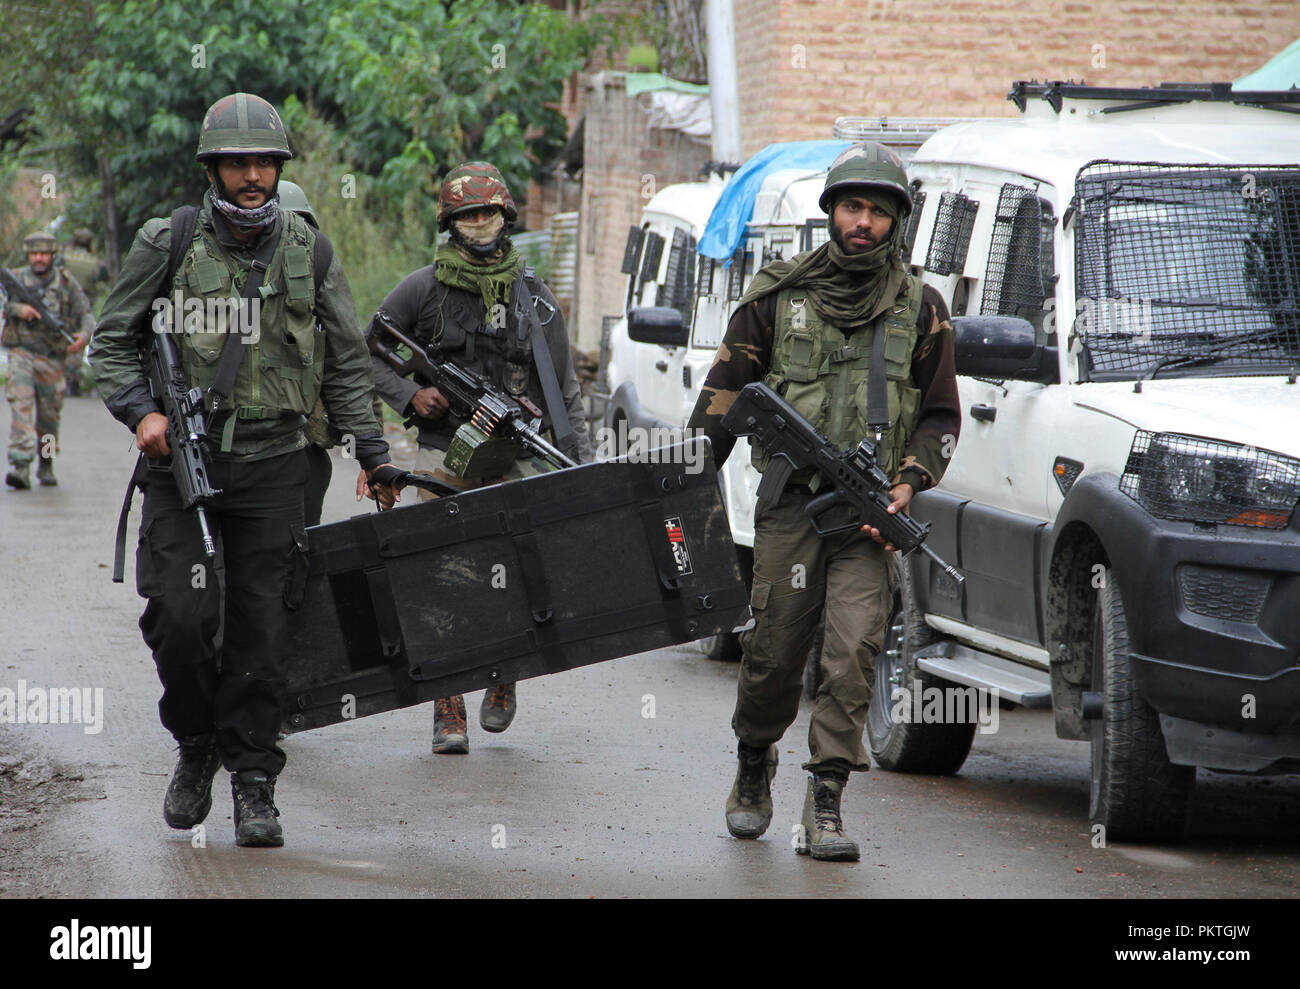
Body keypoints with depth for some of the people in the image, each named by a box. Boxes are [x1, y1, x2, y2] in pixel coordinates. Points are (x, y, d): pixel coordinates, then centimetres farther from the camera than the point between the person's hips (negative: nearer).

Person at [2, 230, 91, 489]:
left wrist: (83, 335, -16)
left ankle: (46, 465, 31)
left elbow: (85, 314, 4)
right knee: (21, 407, -17)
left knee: (48, 416, 10)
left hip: (51, 360, 1)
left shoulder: (66, 283, 3)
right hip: (21, 355, -1)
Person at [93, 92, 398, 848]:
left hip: (271, 466, 1)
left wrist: (373, 452, 10)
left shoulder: (309, 253, 6)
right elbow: (114, 340, 7)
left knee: (262, 626, -1)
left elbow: (347, 362, 14)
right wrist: (141, 410, -9)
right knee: (179, 614, -10)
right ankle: (197, 747, 15)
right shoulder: (166, 244, 0)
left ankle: (254, 781, 7)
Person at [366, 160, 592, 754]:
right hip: (444, 458, -1)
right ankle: (448, 710, 2)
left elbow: (563, 389, 11)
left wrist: (581, 463, 3)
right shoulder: (423, 290, 3)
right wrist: (409, 395, -8)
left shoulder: (533, 297, 9)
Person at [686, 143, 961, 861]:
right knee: (773, 653, 4)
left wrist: (910, 482, -2)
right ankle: (753, 774, 29)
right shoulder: (778, 295, 6)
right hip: (790, 504, 0)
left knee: (854, 653, -12)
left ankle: (825, 803, -9)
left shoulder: (919, 309, 8)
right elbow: (724, 393, 10)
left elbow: (941, 414, 14)